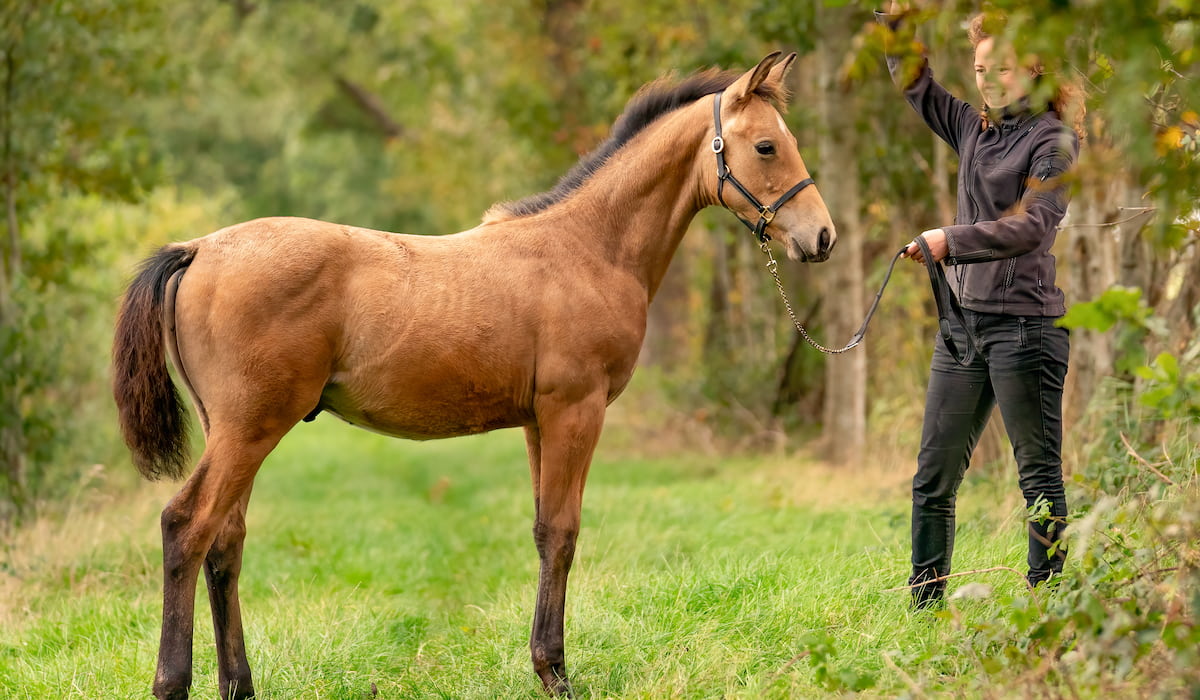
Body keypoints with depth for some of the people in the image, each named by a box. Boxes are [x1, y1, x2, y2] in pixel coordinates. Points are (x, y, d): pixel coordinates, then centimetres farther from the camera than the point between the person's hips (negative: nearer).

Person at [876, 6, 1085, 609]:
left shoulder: (1053, 142, -7)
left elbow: (1032, 226, -19)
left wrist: (952, 240, -26)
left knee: (1040, 477, -2)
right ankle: (924, 603, 14)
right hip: (965, 321, 8)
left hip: (1026, 325, -8)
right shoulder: (974, 129, 13)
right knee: (933, 475, 8)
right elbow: (914, 83, 23)